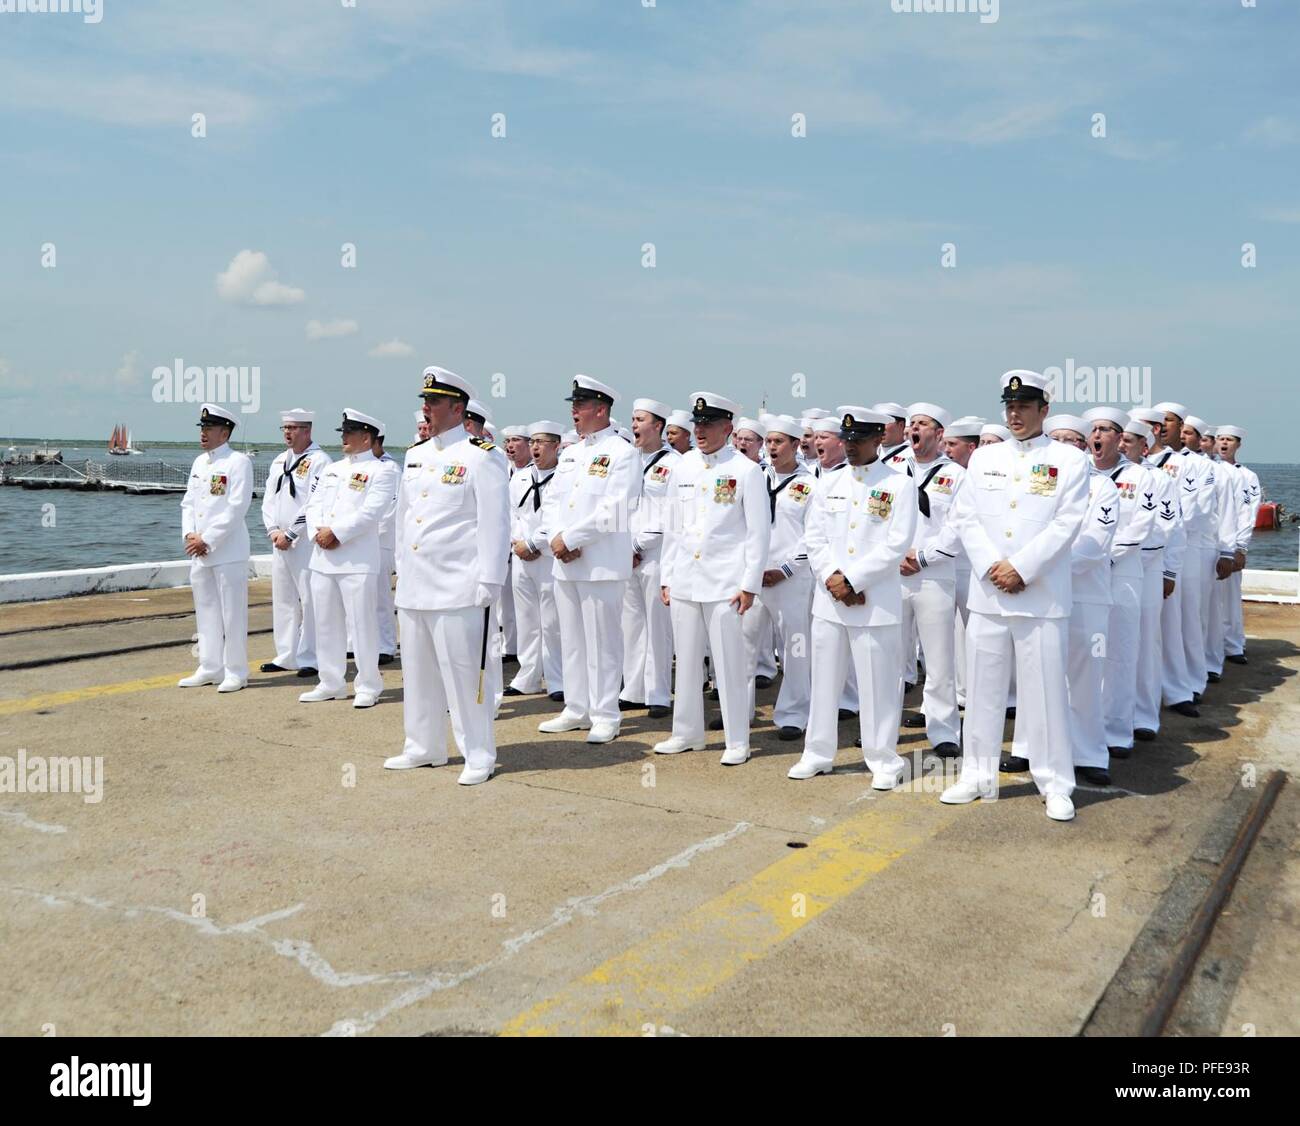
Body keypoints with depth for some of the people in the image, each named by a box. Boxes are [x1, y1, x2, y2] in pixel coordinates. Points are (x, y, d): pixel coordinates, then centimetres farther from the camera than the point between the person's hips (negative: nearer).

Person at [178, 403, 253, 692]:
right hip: (198, 551, 7)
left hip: (228, 552, -7)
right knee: (206, 611, 12)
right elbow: (188, 502, 16)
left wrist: (207, 539, -15)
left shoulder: (238, 462, -8)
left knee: (232, 613, -2)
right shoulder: (199, 462, 15)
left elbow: (237, 507, -15)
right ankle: (210, 668, 22)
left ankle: (236, 672, 6)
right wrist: (189, 534, -1)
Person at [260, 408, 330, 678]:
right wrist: (273, 531, -1)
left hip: (306, 542, -8)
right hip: (280, 541, 8)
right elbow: (269, 498, 14)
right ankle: (286, 656, 20)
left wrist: (289, 534, -15)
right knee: (283, 599, 12)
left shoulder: (319, 461, -9)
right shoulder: (279, 461, 15)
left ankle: (310, 659, 3)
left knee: (310, 600, -4)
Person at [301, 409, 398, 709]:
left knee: (362, 624, -4)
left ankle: (368, 686, 6)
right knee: (326, 623, 12)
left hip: (358, 560, -7)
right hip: (322, 557, 7)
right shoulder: (331, 469, 19)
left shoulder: (382, 470, -3)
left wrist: (335, 532, -16)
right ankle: (331, 684, 22)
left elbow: (370, 511, -14)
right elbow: (313, 505, 12)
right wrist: (318, 532, -7)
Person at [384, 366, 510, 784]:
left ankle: (479, 757, 10)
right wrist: (402, 568, 19)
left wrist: (489, 583, -15)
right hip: (414, 587, 8)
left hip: (459, 590, -8)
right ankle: (424, 747, 29)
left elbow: (495, 523, -12)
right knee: (418, 672, 15)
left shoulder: (482, 457, -9)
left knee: (465, 673, -2)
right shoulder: (415, 455, 14)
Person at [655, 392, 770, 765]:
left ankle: (737, 741, 10)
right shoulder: (683, 468, 10)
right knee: (687, 660, 12)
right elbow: (673, 527, 14)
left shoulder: (746, 471, -4)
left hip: (725, 582, -5)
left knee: (730, 663, -1)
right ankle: (687, 733, 24)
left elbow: (759, 532, -5)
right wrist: (666, 577, 11)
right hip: (684, 580, 5)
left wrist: (750, 585, -10)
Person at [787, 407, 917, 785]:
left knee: (878, 683, 2)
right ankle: (818, 754, 22)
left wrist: (853, 580, -13)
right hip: (828, 599, 4)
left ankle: (884, 760, 14)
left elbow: (897, 544, -10)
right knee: (824, 679, 10)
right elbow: (814, 538, 8)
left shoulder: (899, 485, -2)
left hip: (877, 602, -4)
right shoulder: (827, 485, 11)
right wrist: (831, 578, -8)